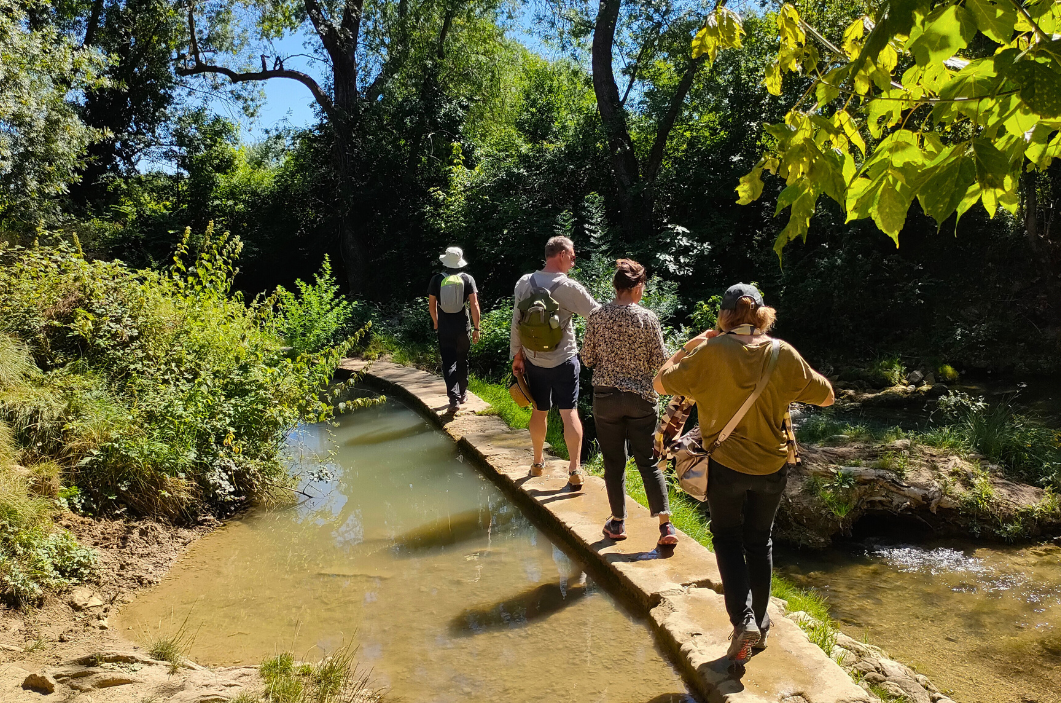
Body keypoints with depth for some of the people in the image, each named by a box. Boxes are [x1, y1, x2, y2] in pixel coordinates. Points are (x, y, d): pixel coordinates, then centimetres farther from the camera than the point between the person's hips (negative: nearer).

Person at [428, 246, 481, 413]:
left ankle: (454, 398, -11)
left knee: (448, 363, 1)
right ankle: (462, 393, 30)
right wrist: (476, 328, -3)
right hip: (463, 327, 1)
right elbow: (474, 305, -10)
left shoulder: (436, 279, -3)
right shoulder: (467, 279, -5)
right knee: (462, 361, 18)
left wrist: (436, 323, 20)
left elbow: (431, 305, 4)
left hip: (444, 328, -1)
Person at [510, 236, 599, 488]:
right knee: (569, 412, 3)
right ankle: (575, 470, 3)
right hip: (564, 360, -4)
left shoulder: (524, 283, -3)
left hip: (533, 360, 4)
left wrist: (516, 355, 9)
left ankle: (538, 463, 30)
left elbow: (516, 323, 1)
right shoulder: (569, 287, -14)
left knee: (539, 411, 17)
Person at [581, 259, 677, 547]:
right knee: (648, 461, 7)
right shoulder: (647, 318, -9)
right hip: (641, 397, -1)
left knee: (614, 461, 12)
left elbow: (587, 358, 0)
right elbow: (660, 362, -6)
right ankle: (665, 526, 6)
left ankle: (617, 523, 21)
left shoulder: (597, 316, -6)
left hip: (606, 396, 1)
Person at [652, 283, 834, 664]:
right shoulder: (784, 354, -9)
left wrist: (688, 346, 3)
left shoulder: (710, 352, -16)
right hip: (772, 467, 3)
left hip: (725, 465, -2)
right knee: (759, 541, 21)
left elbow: (661, 383, -6)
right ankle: (759, 624, 30)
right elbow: (826, 396, 2)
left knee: (728, 538, 16)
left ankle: (743, 619, 0)